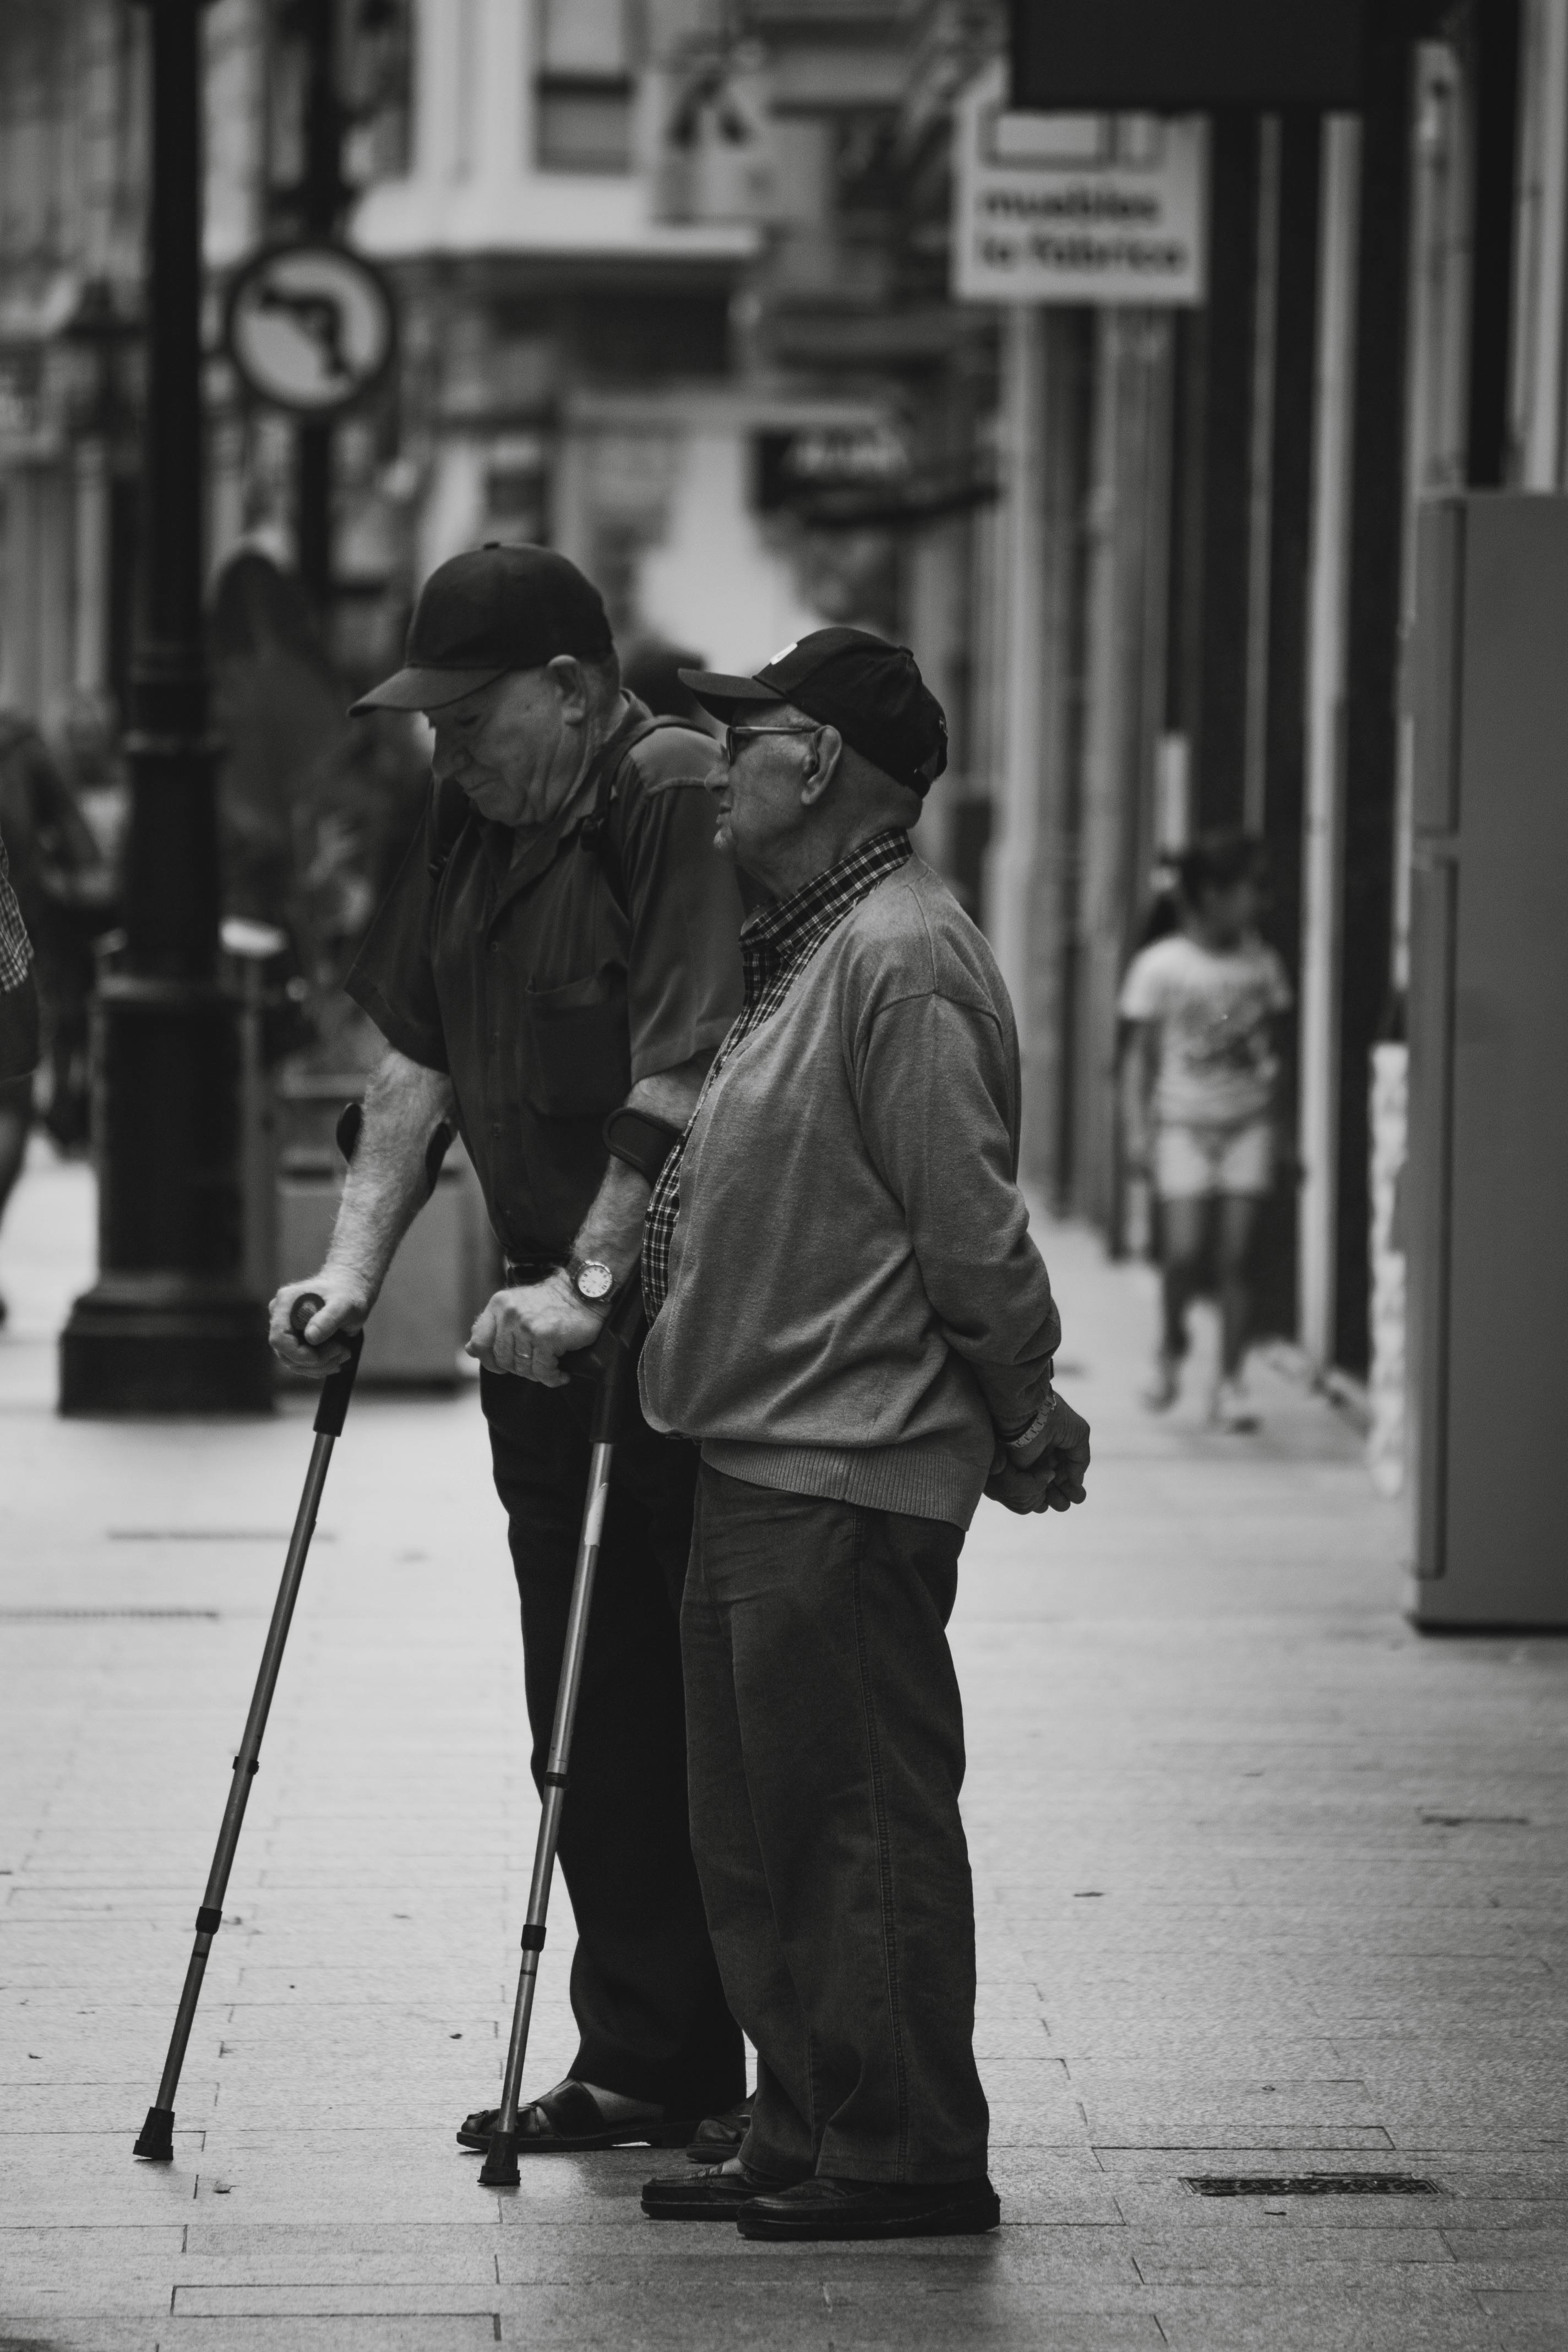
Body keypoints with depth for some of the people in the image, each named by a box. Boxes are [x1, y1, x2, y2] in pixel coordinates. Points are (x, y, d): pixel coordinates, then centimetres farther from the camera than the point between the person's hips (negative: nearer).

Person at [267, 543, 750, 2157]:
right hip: (545, 1318, 8)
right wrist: (352, 1271, 5)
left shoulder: (680, 802, -13)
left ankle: (660, 2066, 1)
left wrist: (595, 1279, -24)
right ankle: (649, 2066, 16)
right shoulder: (469, 816, 13)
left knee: (655, 1704, -5)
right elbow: (416, 1058, 13)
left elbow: (682, 1076, -20)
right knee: (586, 1712, 10)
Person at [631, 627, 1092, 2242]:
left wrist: (1027, 1426, -10)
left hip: (851, 1479, -11)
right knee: (758, 1835, 15)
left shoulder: (901, 960, -17)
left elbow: (972, 1230, -17)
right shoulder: (802, 953, 16)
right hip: (761, 1468, 11)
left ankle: (910, 2157, 2)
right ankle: (806, 2139, 23)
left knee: (864, 1823, -5)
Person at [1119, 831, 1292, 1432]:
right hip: (1183, 1125, -3)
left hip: (1247, 1124, 3)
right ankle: (1170, 1347, 18)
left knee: (1236, 1257, -3)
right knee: (1184, 1252, -10)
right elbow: (1144, 1054, 1)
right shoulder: (1159, 967, -3)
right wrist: (1140, 1128, -3)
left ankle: (1230, 1384, 2)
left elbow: (1269, 1047, 15)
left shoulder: (1261, 964, 7)